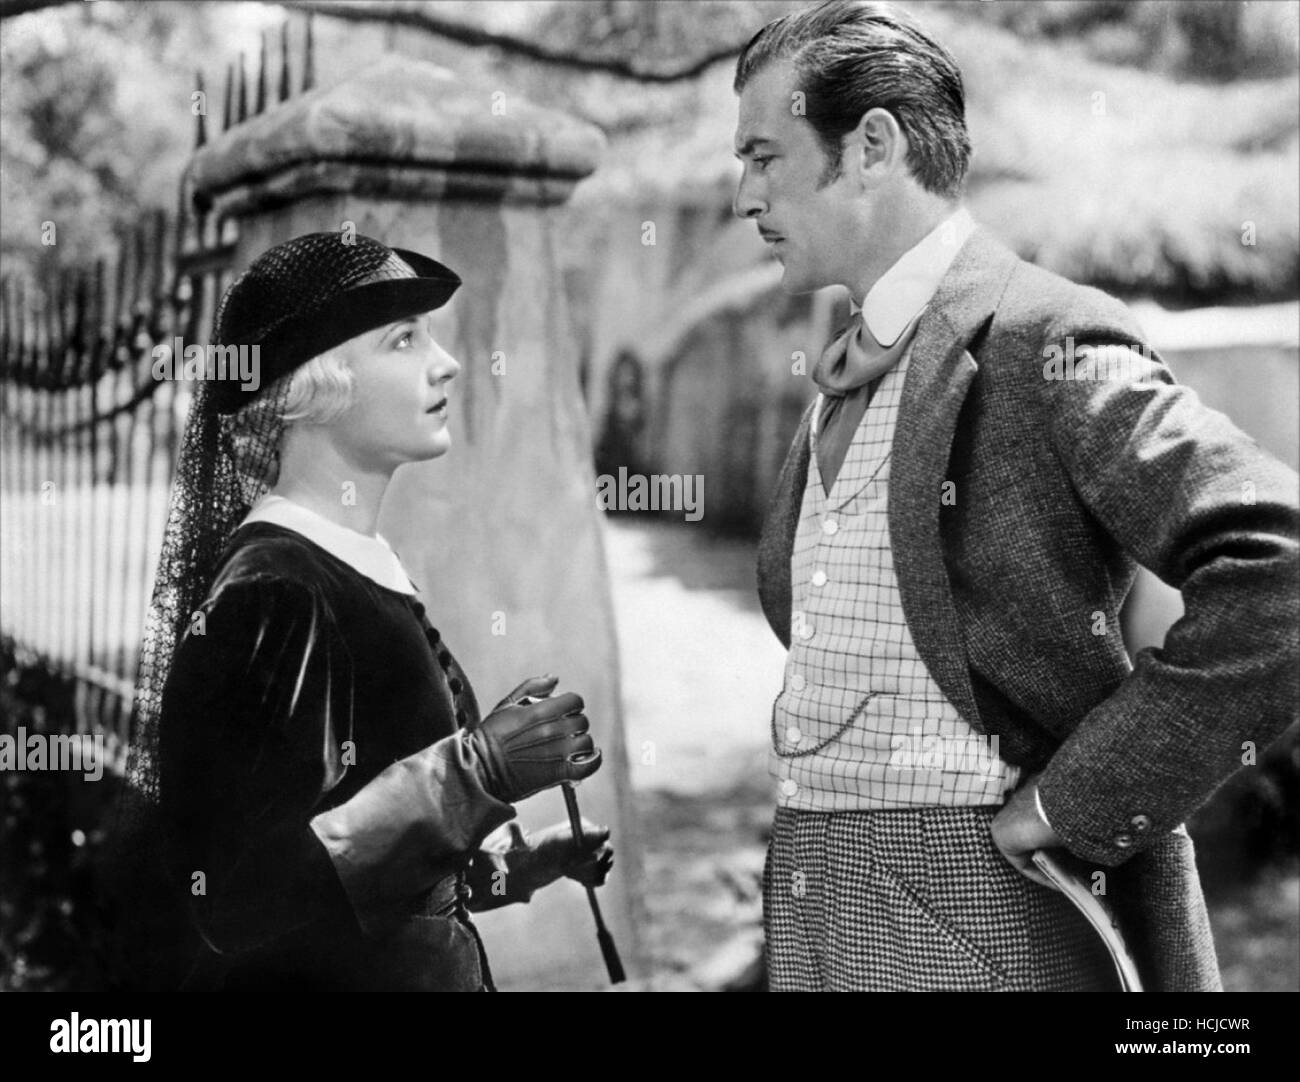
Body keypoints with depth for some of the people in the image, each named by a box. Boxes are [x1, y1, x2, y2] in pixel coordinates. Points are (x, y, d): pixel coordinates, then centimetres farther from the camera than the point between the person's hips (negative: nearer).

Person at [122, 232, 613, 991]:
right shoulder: (272, 594, -20)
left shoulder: (364, 568, 4)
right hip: (314, 975, -8)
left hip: (429, 965, 8)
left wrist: (520, 860, 5)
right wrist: (478, 773, -27)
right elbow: (242, 898, -25)